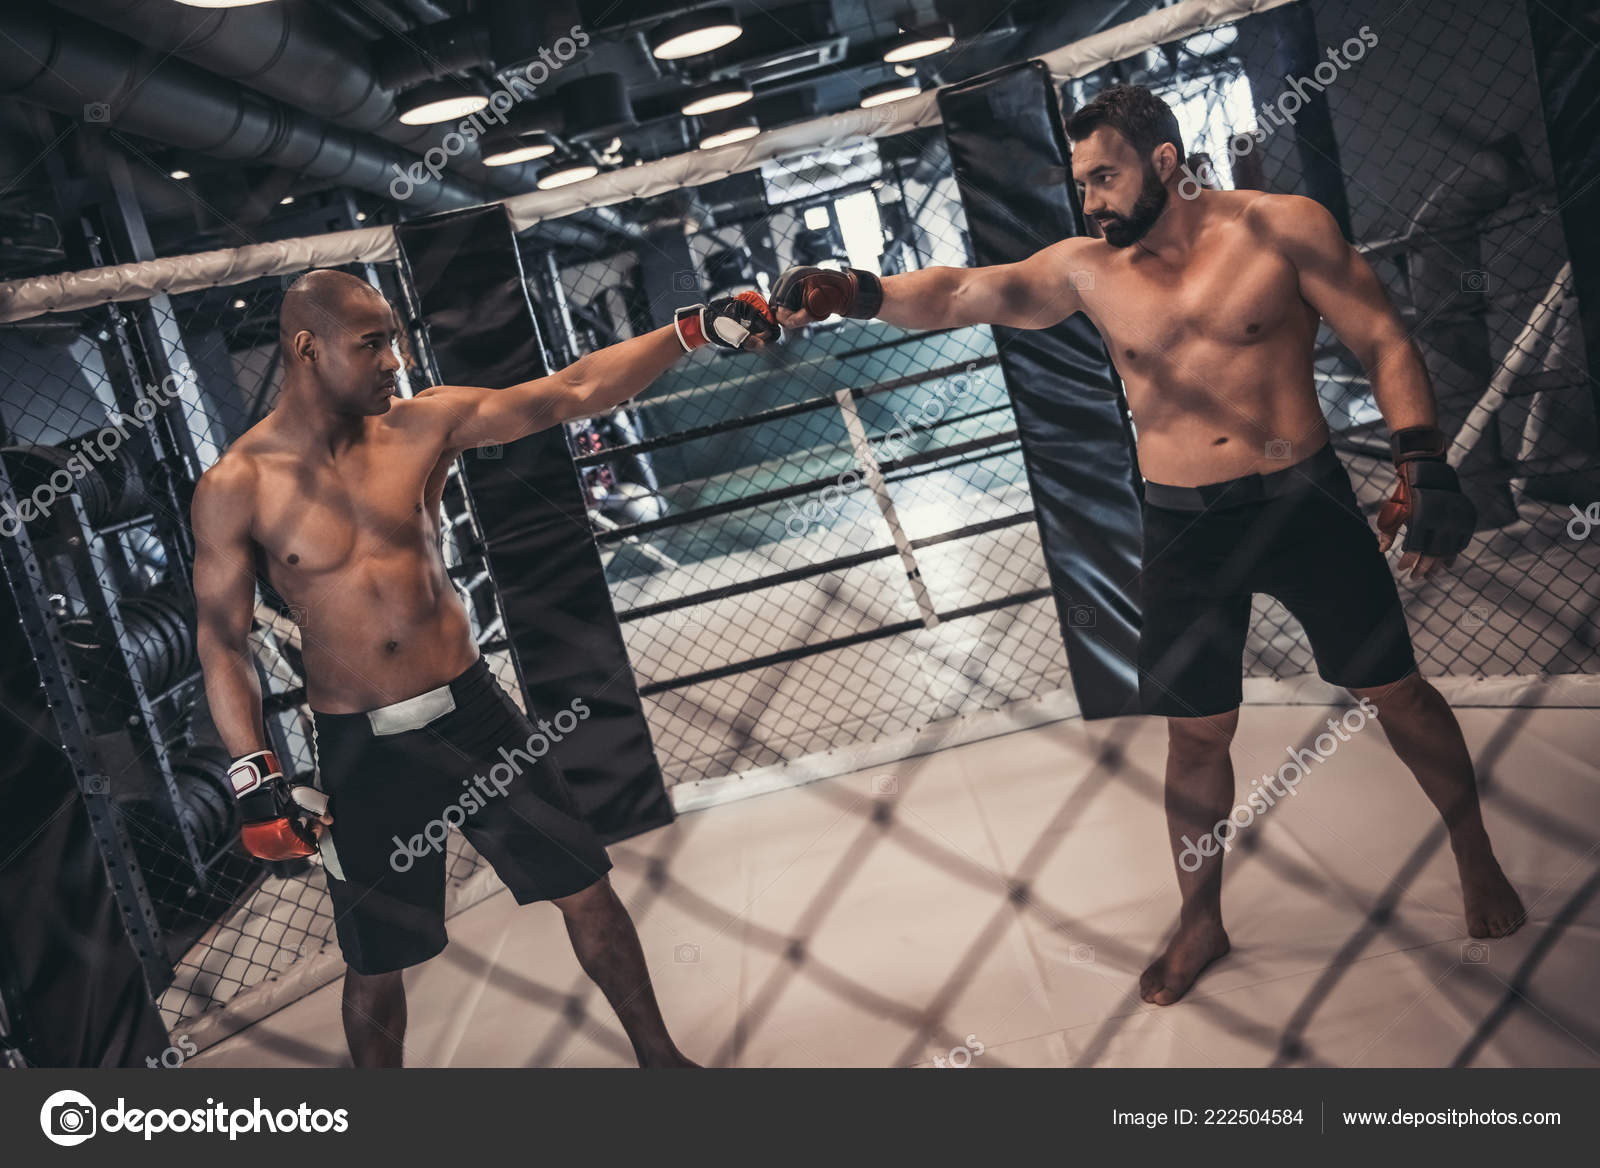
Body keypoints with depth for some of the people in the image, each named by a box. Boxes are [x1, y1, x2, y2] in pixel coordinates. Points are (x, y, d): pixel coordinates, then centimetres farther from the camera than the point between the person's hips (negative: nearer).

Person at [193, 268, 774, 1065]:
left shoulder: (421, 425, -2)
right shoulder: (236, 489, -9)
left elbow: (571, 393, -4)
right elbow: (222, 645, -6)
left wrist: (695, 329, -11)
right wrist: (255, 781, -15)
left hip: (472, 710, 3)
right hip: (360, 750, -2)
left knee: (585, 889, 10)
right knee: (375, 964, 12)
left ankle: (658, 1056, 33)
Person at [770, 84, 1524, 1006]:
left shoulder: (1284, 227, -7)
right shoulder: (1086, 270, -1)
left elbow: (1385, 342, -4)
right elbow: (968, 292, -13)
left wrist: (1424, 467, -13)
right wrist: (855, 294, -29)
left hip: (1305, 500, -1)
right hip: (1185, 530, 2)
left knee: (1395, 689, 11)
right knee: (1197, 731, 9)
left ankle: (1476, 856, 39)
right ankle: (1202, 921, 29)